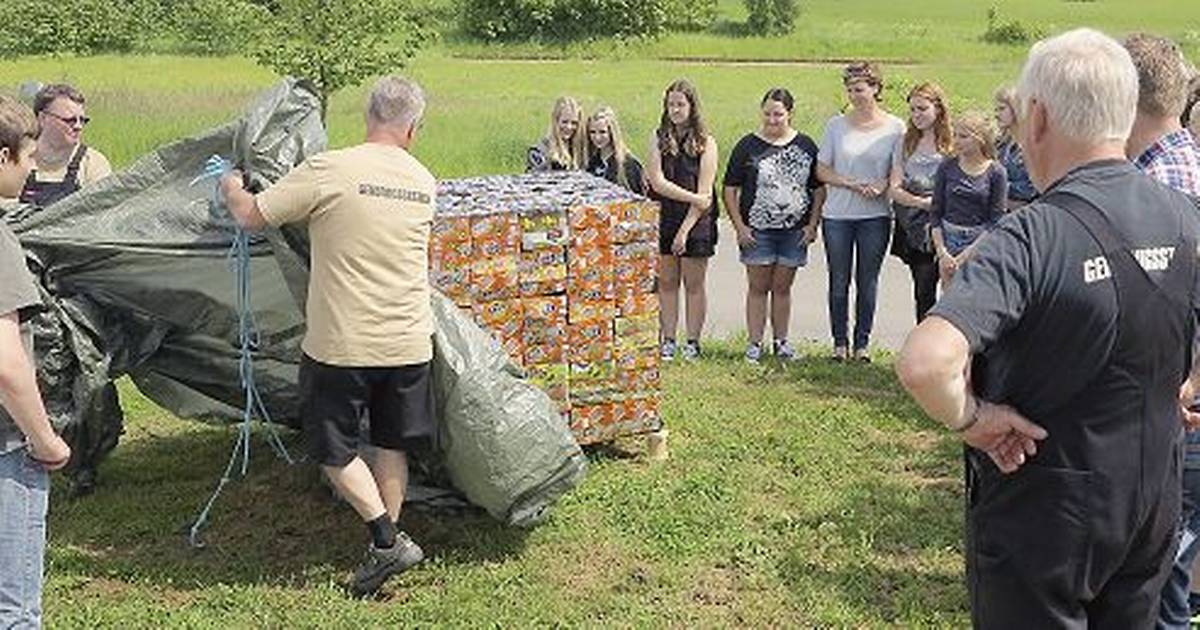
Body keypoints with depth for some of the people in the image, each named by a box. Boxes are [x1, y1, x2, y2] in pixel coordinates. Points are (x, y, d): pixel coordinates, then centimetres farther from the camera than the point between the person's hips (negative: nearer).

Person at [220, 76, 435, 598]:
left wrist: (231, 187, 15)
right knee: (391, 444, 18)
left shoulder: (328, 171, -14)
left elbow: (250, 216, -9)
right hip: (407, 343, 5)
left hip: (340, 343, -4)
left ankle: (387, 539, 2)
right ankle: (386, 544, 25)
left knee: (333, 448, 11)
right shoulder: (424, 183, 3)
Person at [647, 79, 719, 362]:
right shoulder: (658, 138, 4)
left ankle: (693, 342, 14)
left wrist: (685, 230, -13)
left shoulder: (705, 143, -3)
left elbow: (705, 193, -8)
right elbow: (657, 182, -6)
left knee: (694, 284, 5)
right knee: (666, 283, 8)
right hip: (663, 219, 2)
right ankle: (668, 341, 17)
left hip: (696, 222, -2)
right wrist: (693, 198, -13)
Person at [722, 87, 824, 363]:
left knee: (782, 287, 9)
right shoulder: (748, 146, 0)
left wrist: (812, 225, 1)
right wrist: (739, 226, -6)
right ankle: (755, 343, 9)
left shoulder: (805, 146, 5)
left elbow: (819, 189, 10)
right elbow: (730, 190, 1)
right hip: (757, 231, -1)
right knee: (758, 287, 2)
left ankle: (781, 342, 19)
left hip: (794, 231, 1)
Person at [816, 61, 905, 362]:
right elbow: (822, 170, 4)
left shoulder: (895, 127, 0)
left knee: (868, 281, 6)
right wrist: (851, 184, -11)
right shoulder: (836, 125, 3)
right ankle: (840, 342, 17)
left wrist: (882, 185, -15)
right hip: (837, 215, 1)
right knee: (839, 281, 6)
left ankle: (862, 343, 16)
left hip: (876, 216, -1)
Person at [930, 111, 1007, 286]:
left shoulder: (995, 172, -3)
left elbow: (996, 221, -6)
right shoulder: (947, 168, 4)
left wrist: (967, 254, -11)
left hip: (980, 244, -2)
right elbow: (935, 213, 5)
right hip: (948, 240, 2)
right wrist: (941, 252, -5)